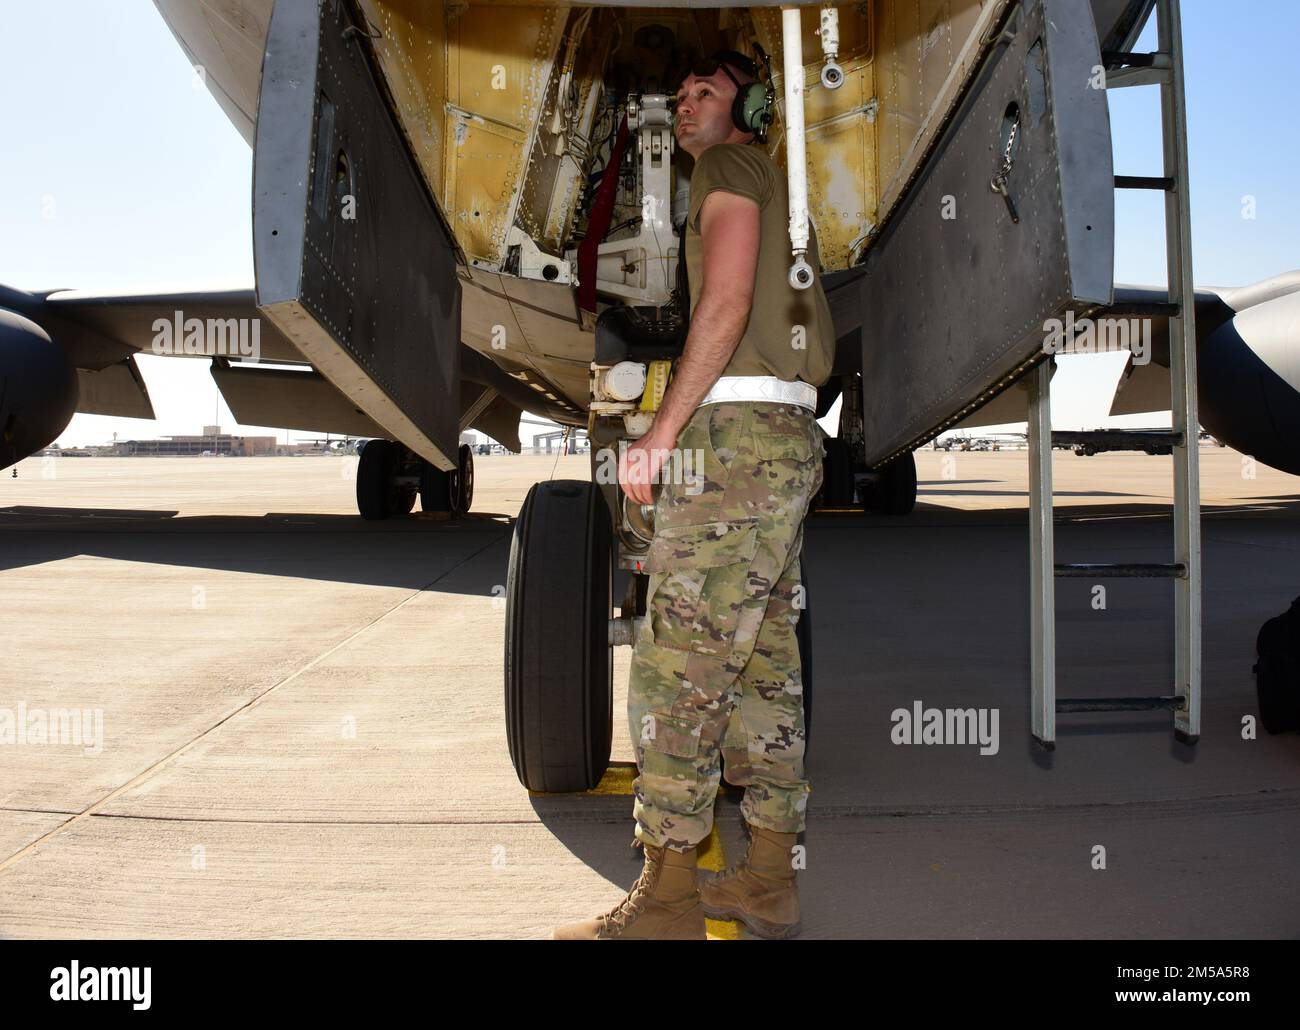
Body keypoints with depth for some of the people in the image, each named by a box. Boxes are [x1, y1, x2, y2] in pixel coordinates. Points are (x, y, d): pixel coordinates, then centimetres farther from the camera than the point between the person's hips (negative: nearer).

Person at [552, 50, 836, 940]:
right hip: (793, 439, 10)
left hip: (739, 432, -10)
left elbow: (725, 303, -14)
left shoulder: (731, 166, 1)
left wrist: (664, 432, -15)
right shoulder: (782, 189, 28)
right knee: (765, 663, 8)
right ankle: (770, 883, 13)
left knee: (677, 668, -10)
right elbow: (822, 339, 25)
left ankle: (665, 902, -6)